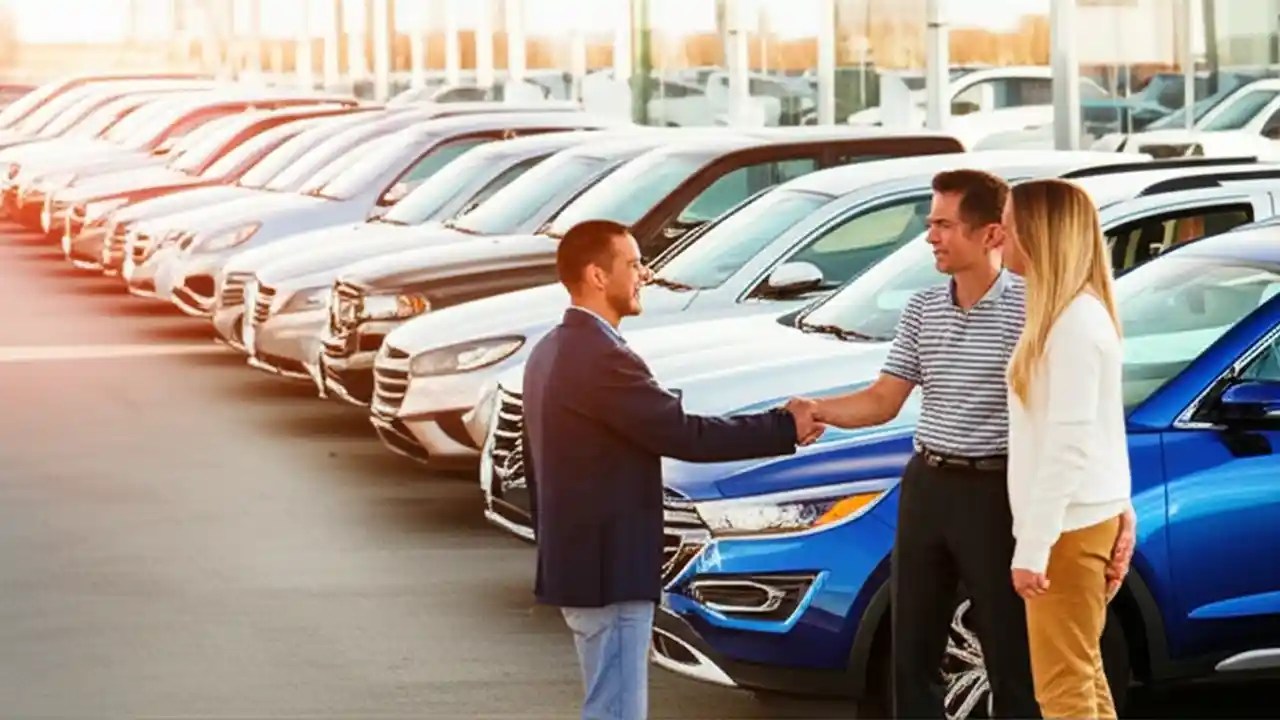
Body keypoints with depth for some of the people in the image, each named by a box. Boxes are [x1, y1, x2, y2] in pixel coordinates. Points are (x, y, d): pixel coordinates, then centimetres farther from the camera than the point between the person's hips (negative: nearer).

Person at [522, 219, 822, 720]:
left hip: (579, 560, 10)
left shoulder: (552, 351, 11)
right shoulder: (602, 357, -20)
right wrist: (784, 427, -12)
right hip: (607, 569, -10)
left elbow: (534, 460, 18)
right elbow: (684, 435, -21)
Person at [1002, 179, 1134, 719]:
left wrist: (1033, 545, -23)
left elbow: (1070, 442, -22)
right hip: (1076, 519, 10)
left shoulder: (1074, 321, -18)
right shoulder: (1067, 314, 14)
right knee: (1080, 676, 14)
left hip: (1071, 524, -10)